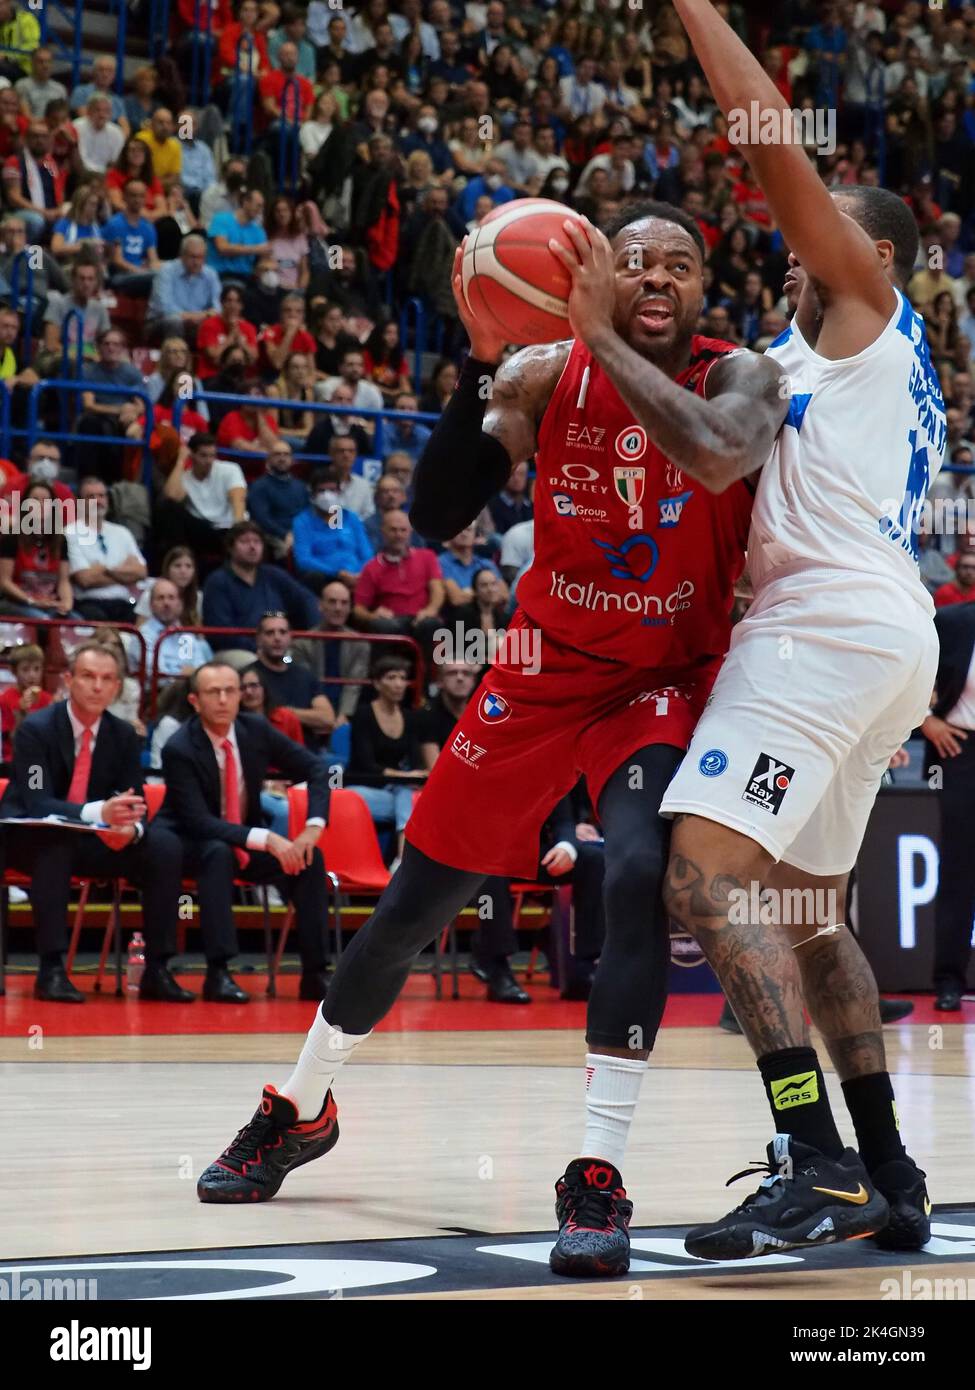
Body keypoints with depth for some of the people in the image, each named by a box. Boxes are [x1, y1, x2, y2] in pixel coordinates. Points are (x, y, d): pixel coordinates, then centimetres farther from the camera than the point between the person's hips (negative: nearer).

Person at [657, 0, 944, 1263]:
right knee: (805, 904, 18)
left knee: (704, 871, -21)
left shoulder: (866, 303, 3)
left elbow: (771, 134, -8)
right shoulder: (874, 359, 29)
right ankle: (886, 1182, 19)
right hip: (886, 633, 11)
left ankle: (816, 1162, -29)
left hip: (832, 621, -11)